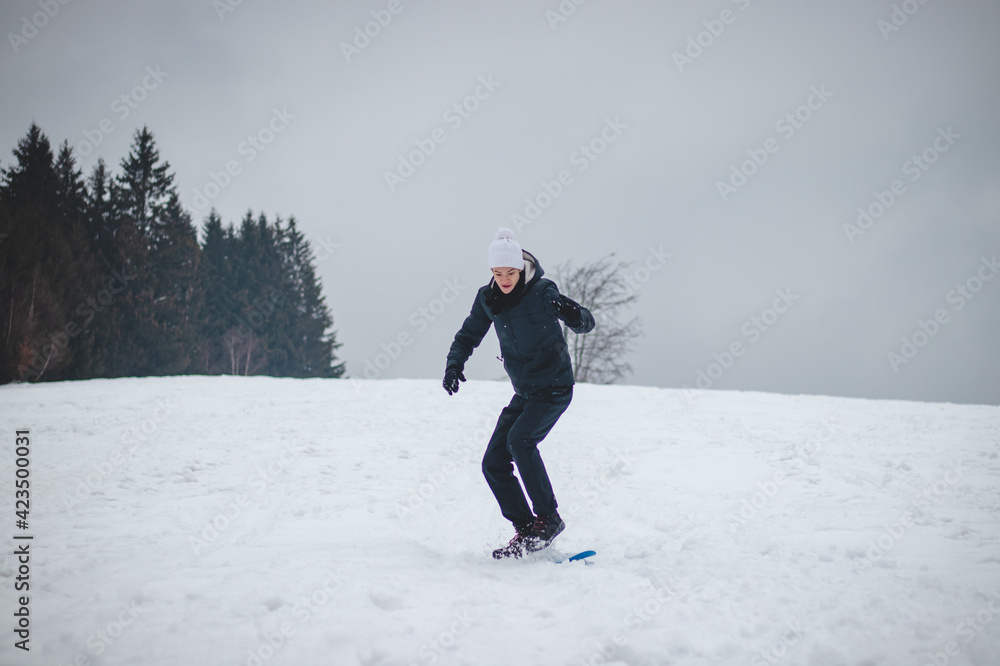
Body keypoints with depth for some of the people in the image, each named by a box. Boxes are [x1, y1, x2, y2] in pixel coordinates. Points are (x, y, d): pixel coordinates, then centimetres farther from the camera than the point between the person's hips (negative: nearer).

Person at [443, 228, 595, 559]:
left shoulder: (542, 291, -17)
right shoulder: (487, 298, -1)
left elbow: (585, 325, -22)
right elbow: (468, 335, 8)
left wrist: (574, 313, -45)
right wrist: (454, 364, -12)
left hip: (555, 386, -6)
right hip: (524, 392, 6)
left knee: (520, 440, -28)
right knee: (493, 464, -2)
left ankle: (548, 517, -15)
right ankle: (526, 530, 8)